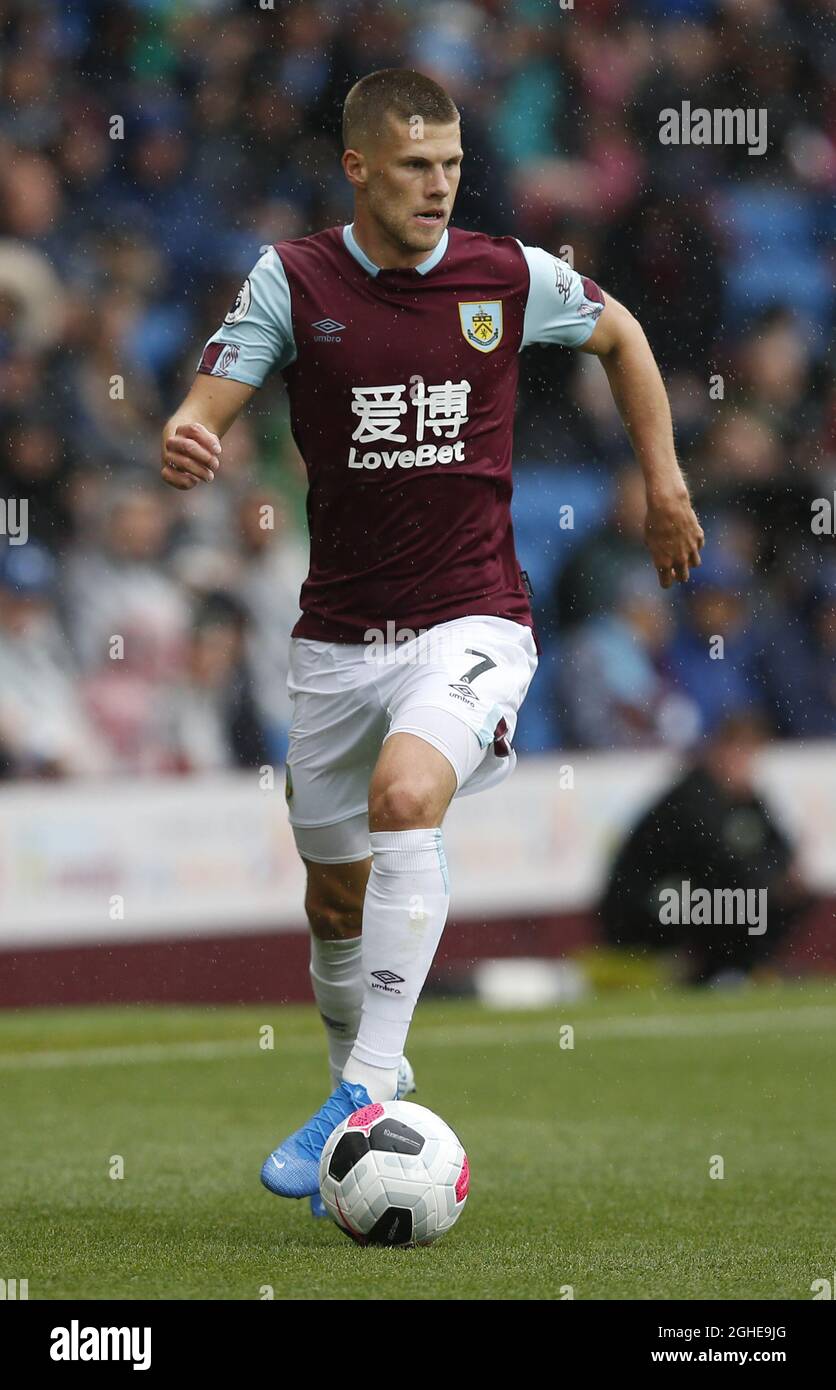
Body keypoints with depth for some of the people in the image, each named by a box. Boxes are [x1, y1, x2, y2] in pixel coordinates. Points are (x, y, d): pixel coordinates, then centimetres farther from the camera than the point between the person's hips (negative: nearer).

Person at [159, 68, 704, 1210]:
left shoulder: (511, 278, -2)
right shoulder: (295, 280, -3)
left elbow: (621, 336, 18)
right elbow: (208, 407, -9)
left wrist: (665, 485, 16)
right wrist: (183, 444, -33)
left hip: (470, 618, -2)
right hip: (339, 633, 2)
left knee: (406, 793, -30)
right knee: (338, 896, 12)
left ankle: (367, 1091, -29)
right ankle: (361, 1083, 39)